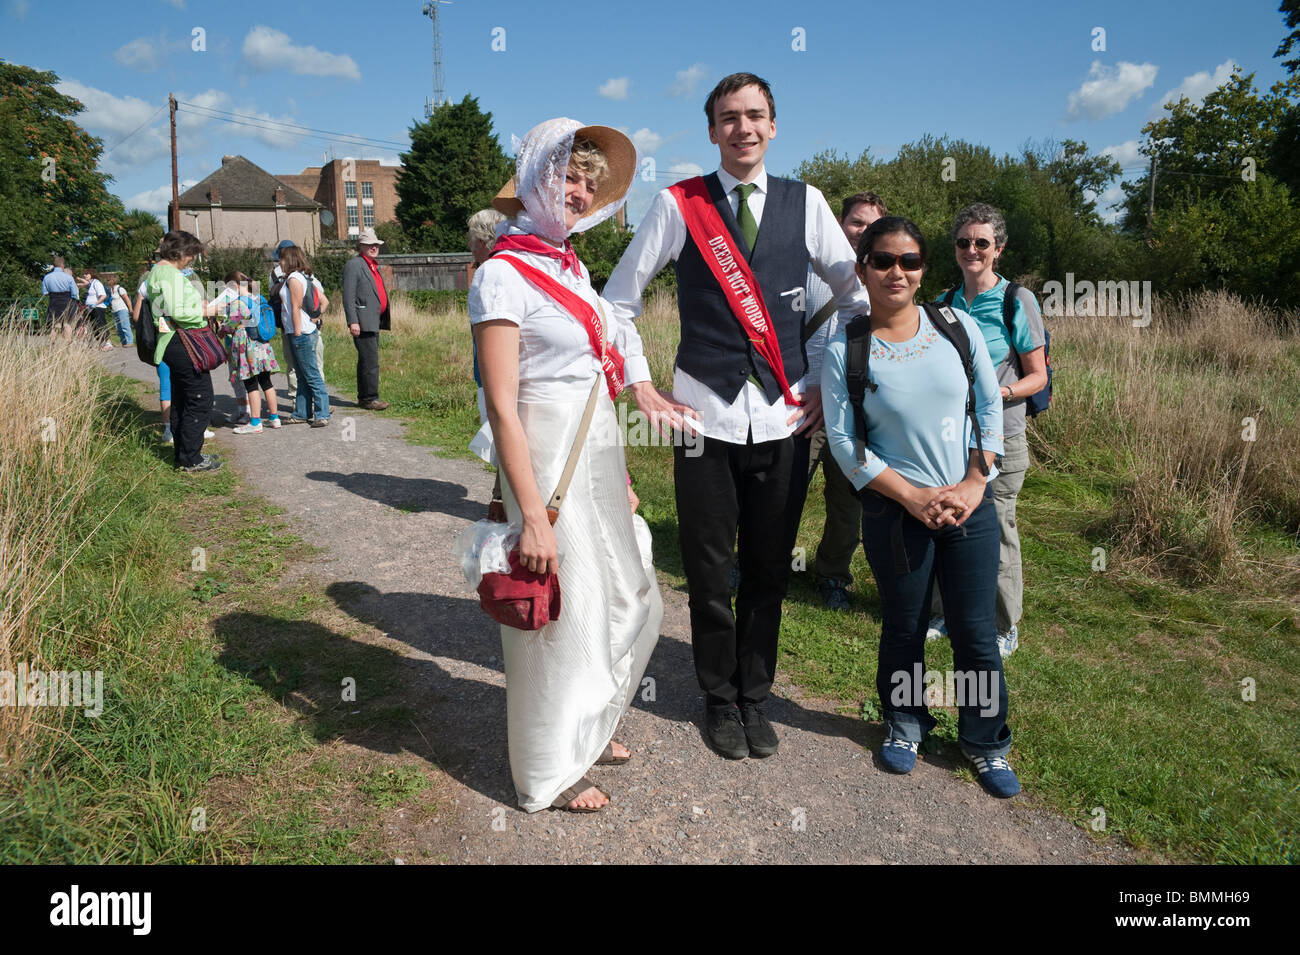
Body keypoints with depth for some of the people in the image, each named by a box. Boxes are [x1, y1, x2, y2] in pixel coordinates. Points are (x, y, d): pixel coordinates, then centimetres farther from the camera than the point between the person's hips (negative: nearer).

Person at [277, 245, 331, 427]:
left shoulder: (294, 278, -11)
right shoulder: (307, 277, 16)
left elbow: (296, 308, -15)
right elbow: (325, 302, 16)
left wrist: (297, 333, -14)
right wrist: (316, 318, 8)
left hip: (301, 334, -10)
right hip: (308, 331, 10)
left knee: (312, 376, -8)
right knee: (303, 377, 14)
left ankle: (322, 414, -7)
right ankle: (301, 413, 21)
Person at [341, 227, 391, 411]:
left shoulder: (373, 265, 20)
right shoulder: (354, 264, -8)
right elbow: (348, 296, -14)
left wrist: (384, 319, 21)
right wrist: (353, 321, -20)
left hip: (374, 321, 9)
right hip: (363, 321, -9)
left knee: (366, 361, 13)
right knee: (370, 362, -11)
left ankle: (363, 398, 19)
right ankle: (370, 399, -6)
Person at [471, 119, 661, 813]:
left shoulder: (571, 265, 12)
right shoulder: (503, 274, -14)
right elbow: (501, 405, -19)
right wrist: (533, 515, -22)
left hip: (599, 453, 9)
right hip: (547, 461, -9)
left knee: (629, 601, 19)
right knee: (563, 613, 5)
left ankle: (589, 728, 43)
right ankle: (550, 771, 27)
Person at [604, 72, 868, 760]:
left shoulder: (804, 203, 6)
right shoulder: (679, 204, 0)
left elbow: (857, 292, 14)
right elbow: (618, 300, 5)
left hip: (784, 414, 2)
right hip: (704, 413, -2)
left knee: (769, 569, 10)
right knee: (708, 571, 6)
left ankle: (755, 695, 28)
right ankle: (721, 698, 26)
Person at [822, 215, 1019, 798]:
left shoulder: (957, 326, 0)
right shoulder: (845, 350, -7)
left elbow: (990, 407, 5)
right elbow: (843, 443, -7)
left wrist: (975, 482, -6)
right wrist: (914, 497, -12)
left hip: (970, 504, 2)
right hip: (896, 510, -2)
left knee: (976, 631, 8)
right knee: (904, 628, 13)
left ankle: (985, 742, 29)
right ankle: (904, 725, 38)